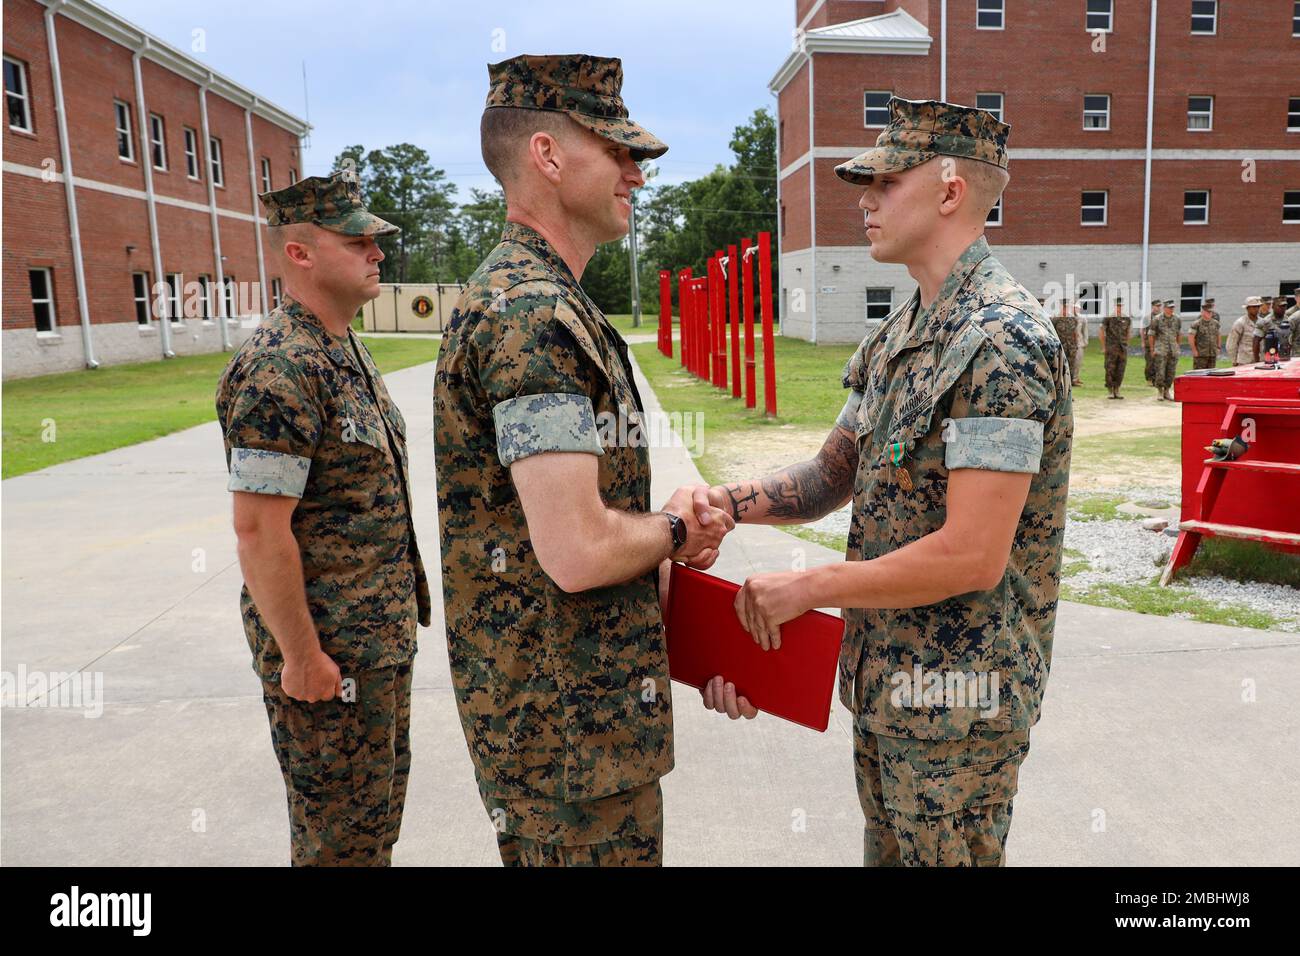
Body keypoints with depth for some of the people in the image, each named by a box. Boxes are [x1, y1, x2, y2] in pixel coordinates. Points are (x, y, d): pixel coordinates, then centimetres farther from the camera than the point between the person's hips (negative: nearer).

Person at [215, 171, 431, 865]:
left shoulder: (345, 350, 10)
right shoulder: (279, 370, -22)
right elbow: (259, 529, -24)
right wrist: (301, 658, -19)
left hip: (384, 635, 9)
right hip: (330, 651, -9)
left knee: (381, 809, 23)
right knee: (340, 833, 8)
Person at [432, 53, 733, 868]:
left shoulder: (545, 299, 12)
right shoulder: (532, 313, -22)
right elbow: (580, 550, -29)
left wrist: (657, 555, 9)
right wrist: (675, 530, -10)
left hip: (583, 697, 10)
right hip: (570, 721, -10)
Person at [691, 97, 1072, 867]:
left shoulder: (1003, 340, -22)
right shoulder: (900, 334, 8)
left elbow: (971, 557, -27)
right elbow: (833, 475, 10)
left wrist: (807, 589, -18)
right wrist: (734, 501, -8)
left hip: (955, 701, -8)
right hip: (884, 680, 8)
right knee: (888, 851, 23)